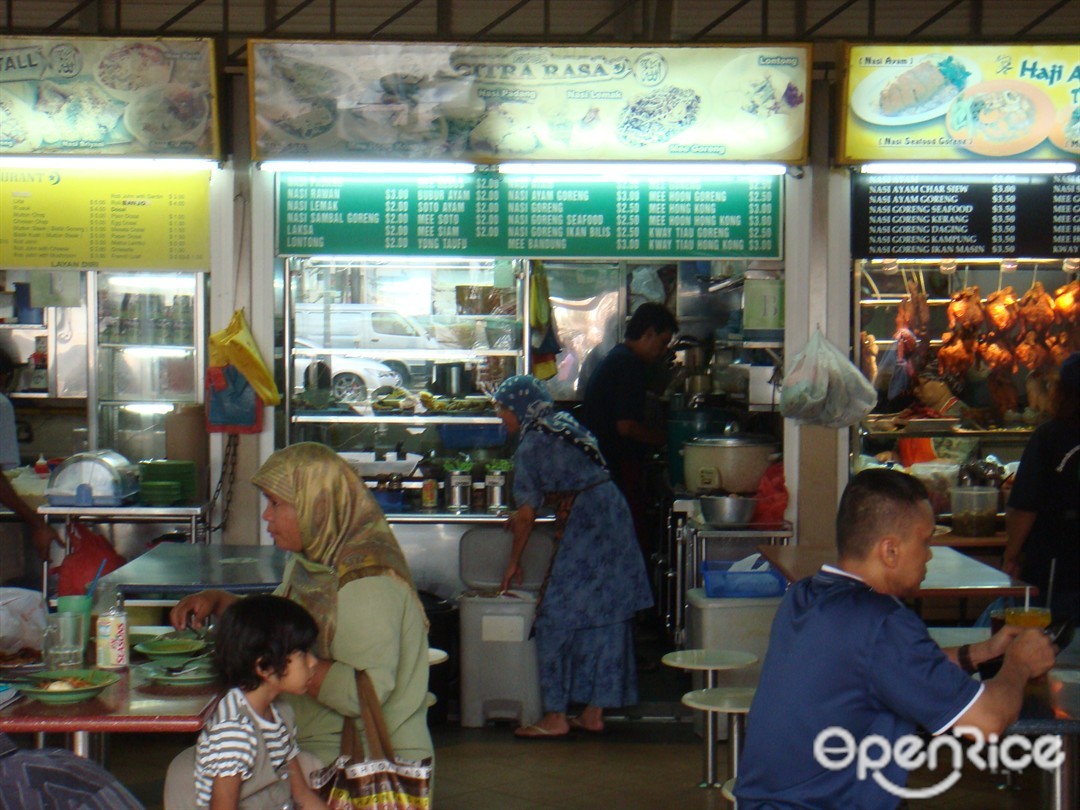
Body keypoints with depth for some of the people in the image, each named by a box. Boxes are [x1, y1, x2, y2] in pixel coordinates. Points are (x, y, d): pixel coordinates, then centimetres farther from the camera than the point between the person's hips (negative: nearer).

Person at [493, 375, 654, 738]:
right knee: (602, 619, 11)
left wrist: (514, 562, 6)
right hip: (614, 517, 9)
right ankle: (593, 713, 17)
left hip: (583, 528, -9)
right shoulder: (565, 426, 18)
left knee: (558, 618, -2)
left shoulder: (531, 445, -7)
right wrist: (522, 517, 31)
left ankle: (556, 716, -1)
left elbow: (528, 513, -5)